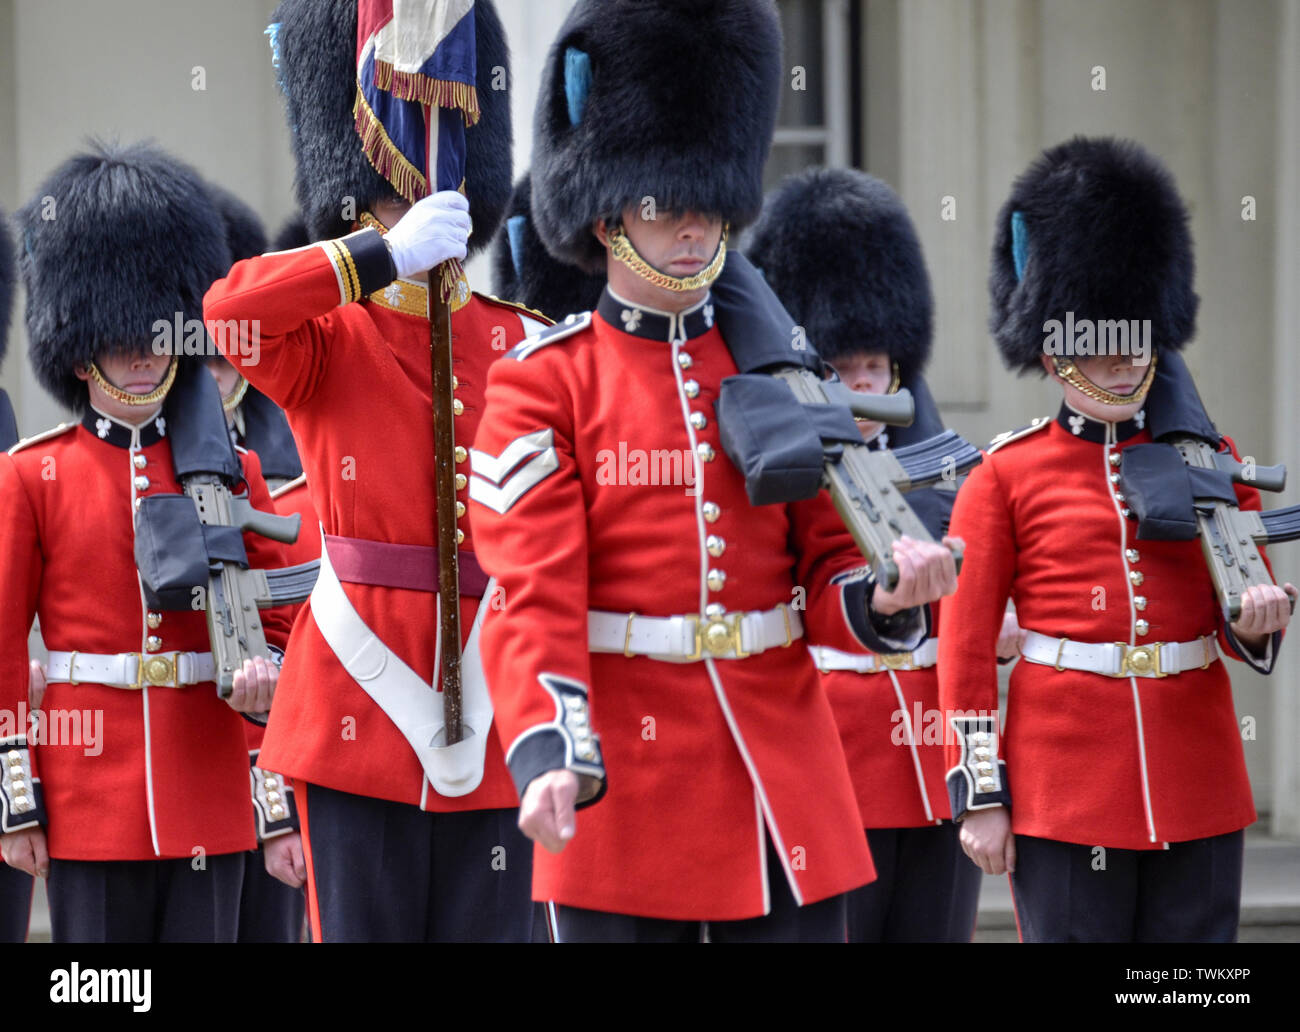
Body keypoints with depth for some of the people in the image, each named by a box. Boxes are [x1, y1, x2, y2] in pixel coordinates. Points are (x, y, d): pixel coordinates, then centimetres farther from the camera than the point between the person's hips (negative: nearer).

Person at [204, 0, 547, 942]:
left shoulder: (529, 349, 8)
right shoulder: (323, 348, 1)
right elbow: (231, 313, -22)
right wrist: (388, 256, -25)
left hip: (496, 715, 2)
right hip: (360, 714, -2)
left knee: (491, 925, 3)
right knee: (364, 925, 1)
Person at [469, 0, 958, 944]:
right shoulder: (544, 380, -1)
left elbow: (825, 564, 12)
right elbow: (534, 594, -10)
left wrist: (886, 595, -13)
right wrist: (550, 755, -26)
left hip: (785, 780, 3)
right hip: (628, 790, -3)